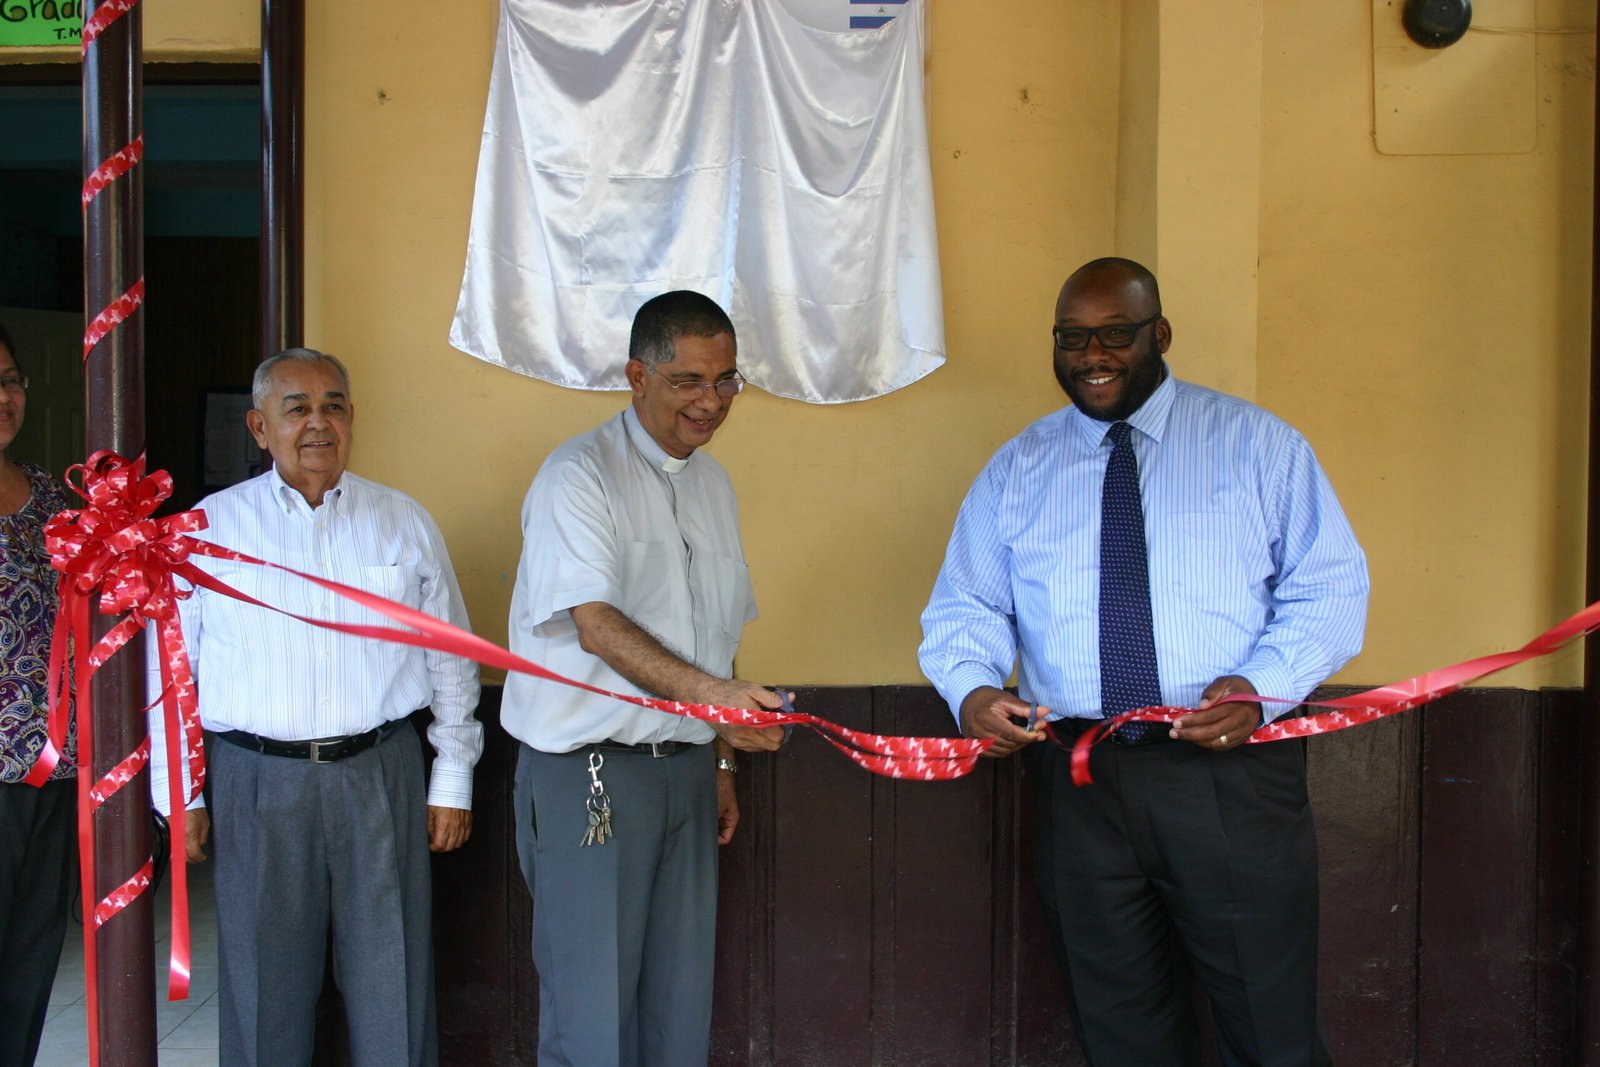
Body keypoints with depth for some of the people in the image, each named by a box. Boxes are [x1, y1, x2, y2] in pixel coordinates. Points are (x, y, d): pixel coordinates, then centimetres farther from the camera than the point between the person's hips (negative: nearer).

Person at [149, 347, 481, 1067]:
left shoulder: (404, 522, 6)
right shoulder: (208, 527, 3)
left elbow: (450, 659, 9)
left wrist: (453, 780, 7)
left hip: (382, 774, 1)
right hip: (256, 782, 0)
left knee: (394, 981, 6)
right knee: (264, 985, 9)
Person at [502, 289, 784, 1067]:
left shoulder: (713, 484, 14)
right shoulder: (580, 476, -9)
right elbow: (595, 624, -20)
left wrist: (720, 763, 17)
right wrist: (705, 693, -34)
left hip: (685, 766, 6)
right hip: (589, 773, -6)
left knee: (681, 1001, 11)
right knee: (591, 1002, 0)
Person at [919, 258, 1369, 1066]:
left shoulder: (1255, 444, 6)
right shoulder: (1017, 471, 12)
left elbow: (1329, 588, 2)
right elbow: (965, 605, 9)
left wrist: (1262, 685, -17)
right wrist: (971, 689, -13)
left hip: (1231, 773, -2)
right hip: (1080, 783, 2)